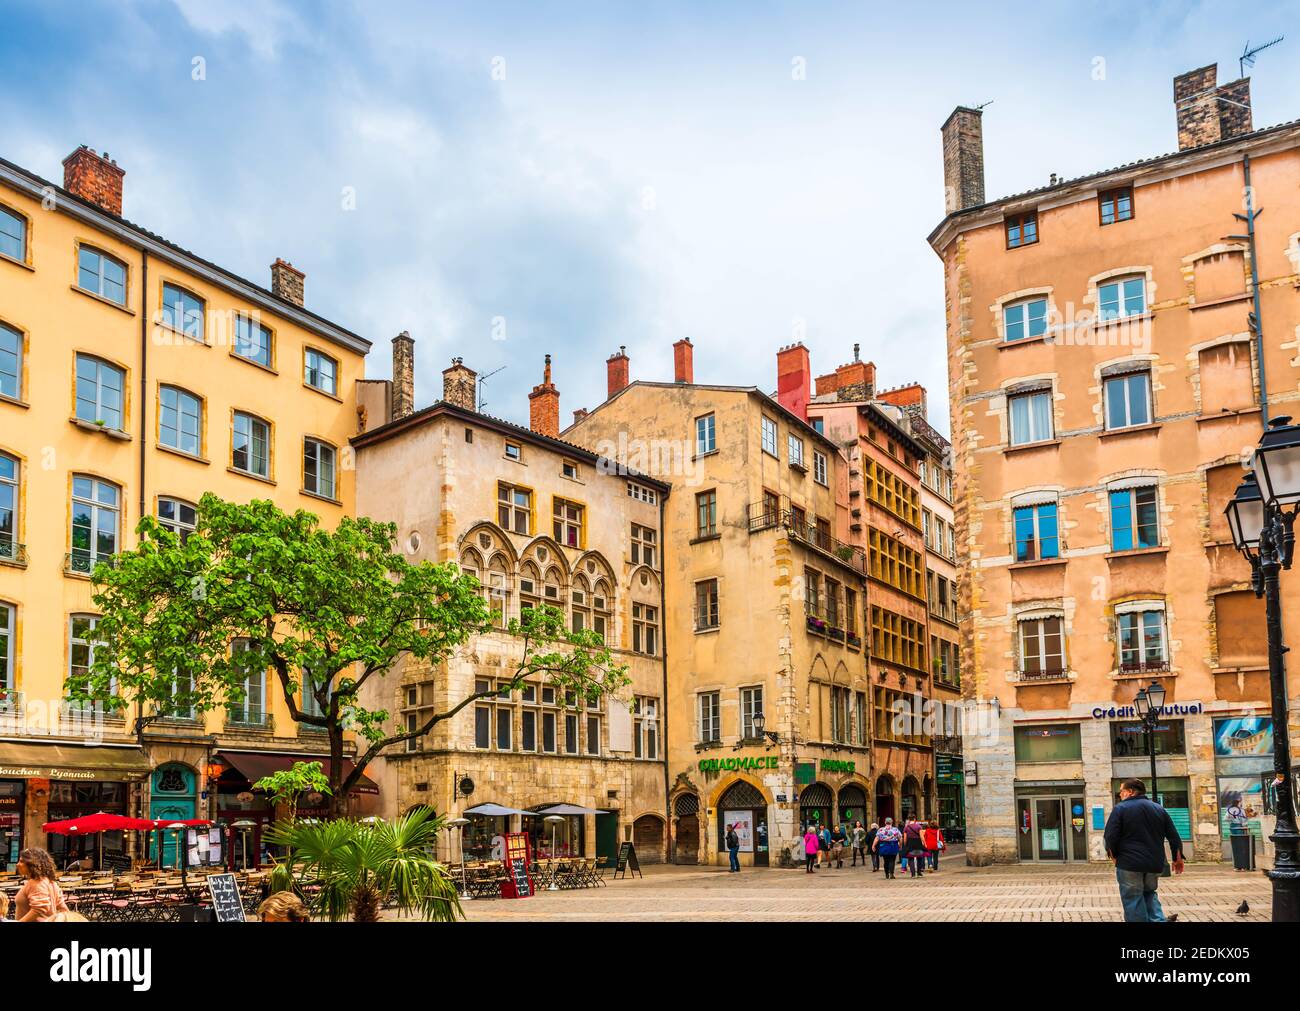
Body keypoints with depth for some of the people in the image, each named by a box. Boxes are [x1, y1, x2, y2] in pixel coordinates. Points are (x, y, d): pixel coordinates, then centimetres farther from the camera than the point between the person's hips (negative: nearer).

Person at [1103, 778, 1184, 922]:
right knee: (1149, 894, 23)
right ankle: (1158, 920, 3)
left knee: (1133, 900, 3)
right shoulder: (1159, 809, 11)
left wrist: (1113, 854, 7)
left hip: (1129, 863, -5)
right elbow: (1174, 837, 12)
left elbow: (1110, 837, -11)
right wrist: (1178, 858, 24)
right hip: (1155, 863, 5)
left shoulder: (1120, 808, -6)